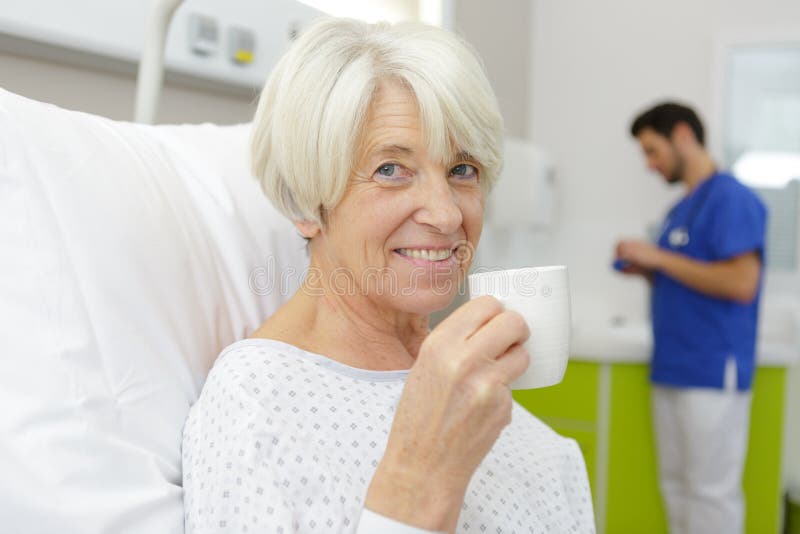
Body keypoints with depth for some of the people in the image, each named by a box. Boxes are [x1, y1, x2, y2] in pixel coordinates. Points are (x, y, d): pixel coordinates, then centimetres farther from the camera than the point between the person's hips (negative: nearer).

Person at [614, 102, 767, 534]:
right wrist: (647, 271, 6)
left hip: (713, 374, -9)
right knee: (676, 487, 13)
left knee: (710, 493, -1)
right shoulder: (682, 208, 17)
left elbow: (741, 283, -19)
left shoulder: (731, 198, -9)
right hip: (672, 369, 9)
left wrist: (660, 258, -14)